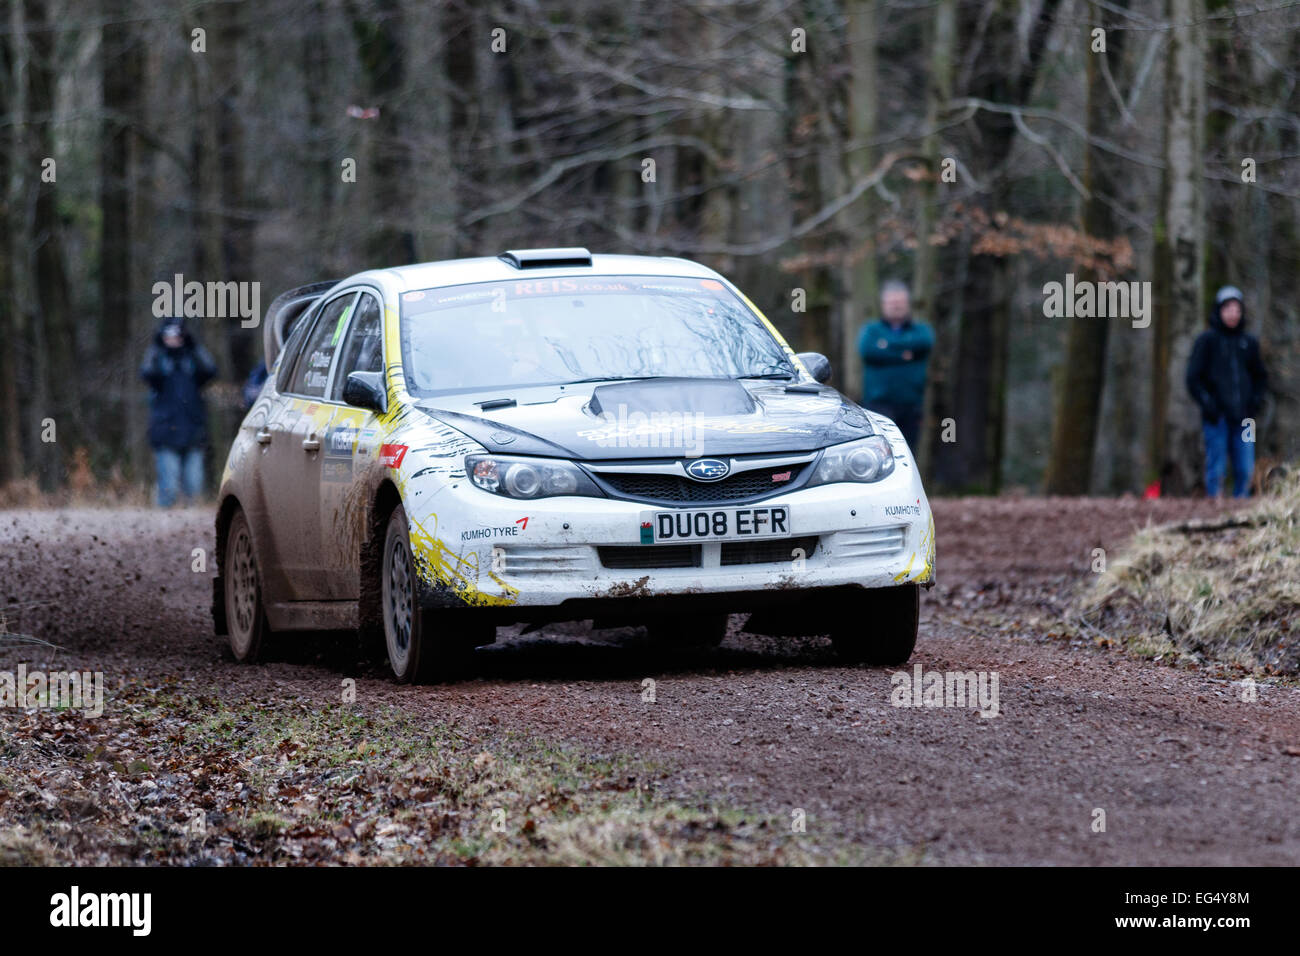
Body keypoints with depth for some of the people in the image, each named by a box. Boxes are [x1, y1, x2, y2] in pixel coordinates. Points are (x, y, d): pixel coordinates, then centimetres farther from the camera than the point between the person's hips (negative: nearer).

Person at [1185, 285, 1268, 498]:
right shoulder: (1207, 340, 1)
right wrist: (1207, 402, -13)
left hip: (1242, 417, 3)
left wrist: (1256, 399, 6)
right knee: (1216, 470, -3)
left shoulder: (1249, 342, 13)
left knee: (1245, 470, -1)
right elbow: (1193, 378, -1)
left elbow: (1261, 377, 23)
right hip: (1216, 416, -3)